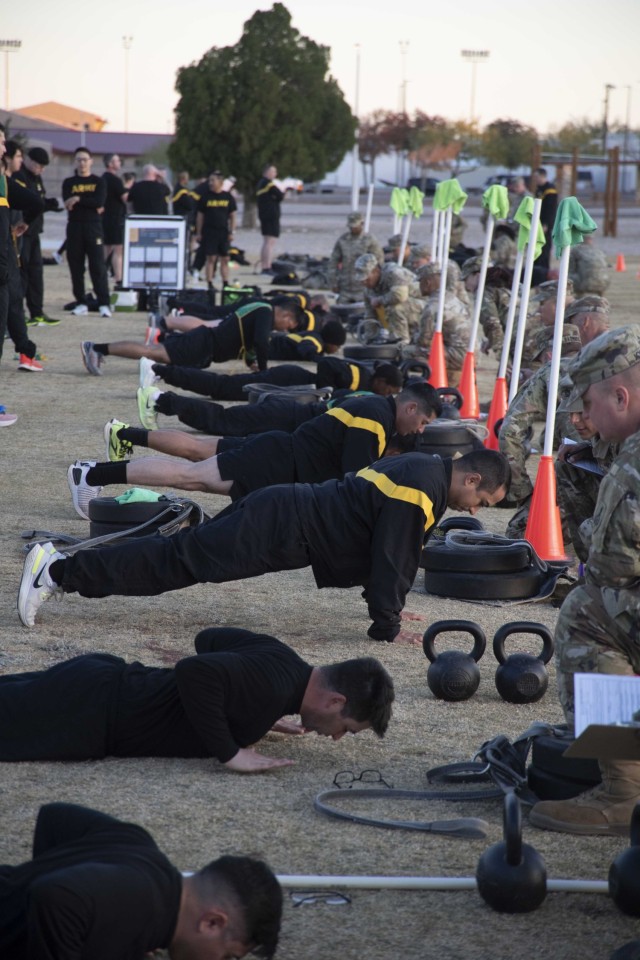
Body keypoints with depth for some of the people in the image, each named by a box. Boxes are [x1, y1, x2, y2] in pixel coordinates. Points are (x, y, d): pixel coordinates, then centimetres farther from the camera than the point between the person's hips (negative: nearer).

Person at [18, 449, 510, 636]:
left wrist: (391, 606, 24)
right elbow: (391, 558, -19)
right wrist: (387, 628, -12)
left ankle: (60, 565, 16)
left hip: (282, 512, 9)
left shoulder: (424, 468, 14)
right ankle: (58, 571, -9)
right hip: (282, 528, -9)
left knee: (188, 552, 13)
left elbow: (392, 554, 25)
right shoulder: (423, 490, -18)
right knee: (177, 562, -9)